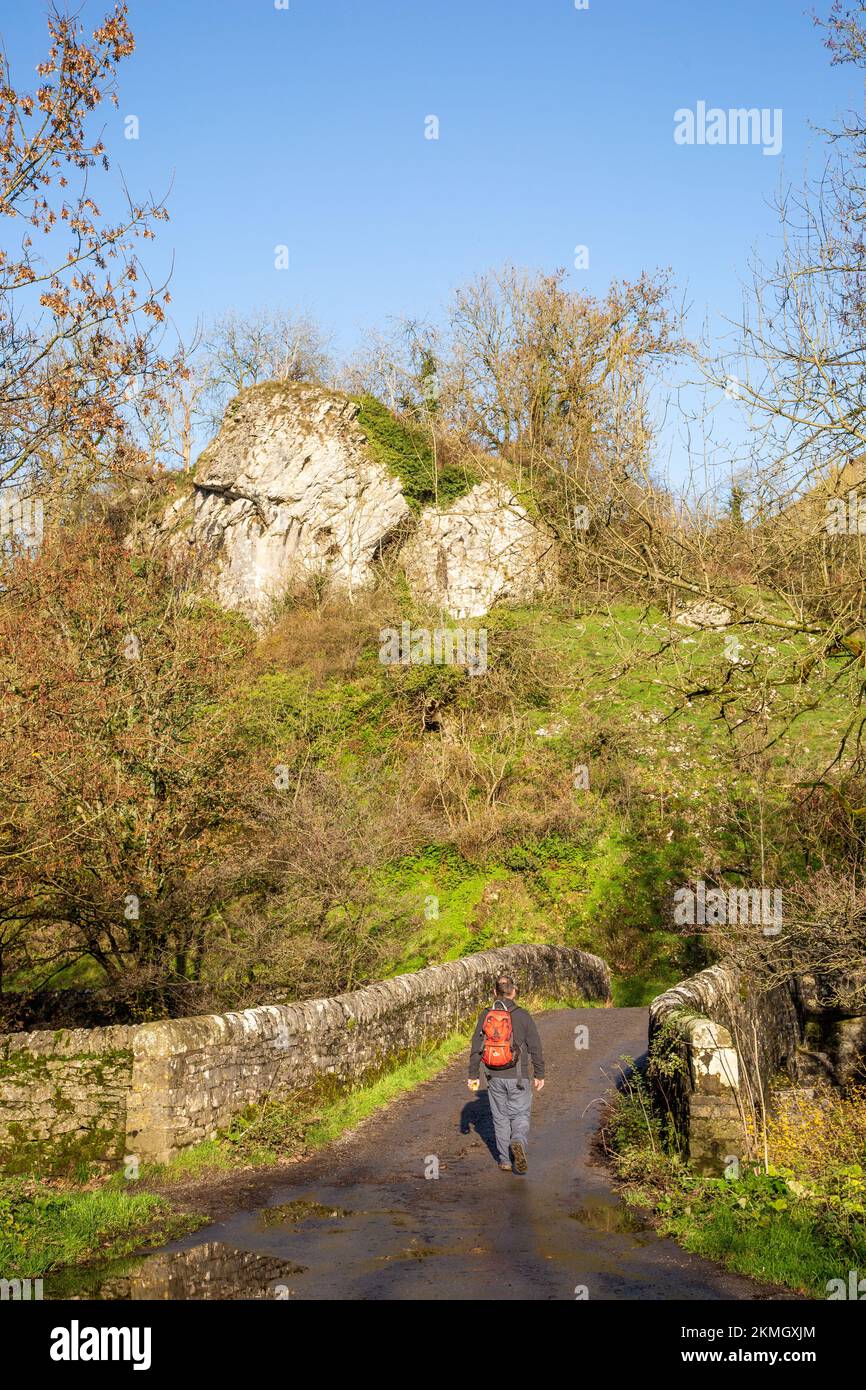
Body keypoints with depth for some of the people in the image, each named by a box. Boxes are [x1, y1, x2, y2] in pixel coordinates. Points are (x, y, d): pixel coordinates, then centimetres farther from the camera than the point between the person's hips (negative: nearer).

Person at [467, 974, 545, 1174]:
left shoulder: (486, 1016, -1)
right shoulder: (522, 1015, -9)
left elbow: (476, 1048, 1)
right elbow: (535, 1048, -6)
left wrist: (473, 1075, 8)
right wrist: (539, 1074, 5)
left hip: (494, 1077, 3)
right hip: (518, 1076, -3)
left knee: (500, 1117, 14)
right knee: (520, 1115, 7)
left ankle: (505, 1160, 16)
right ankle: (519, 1143, -21)